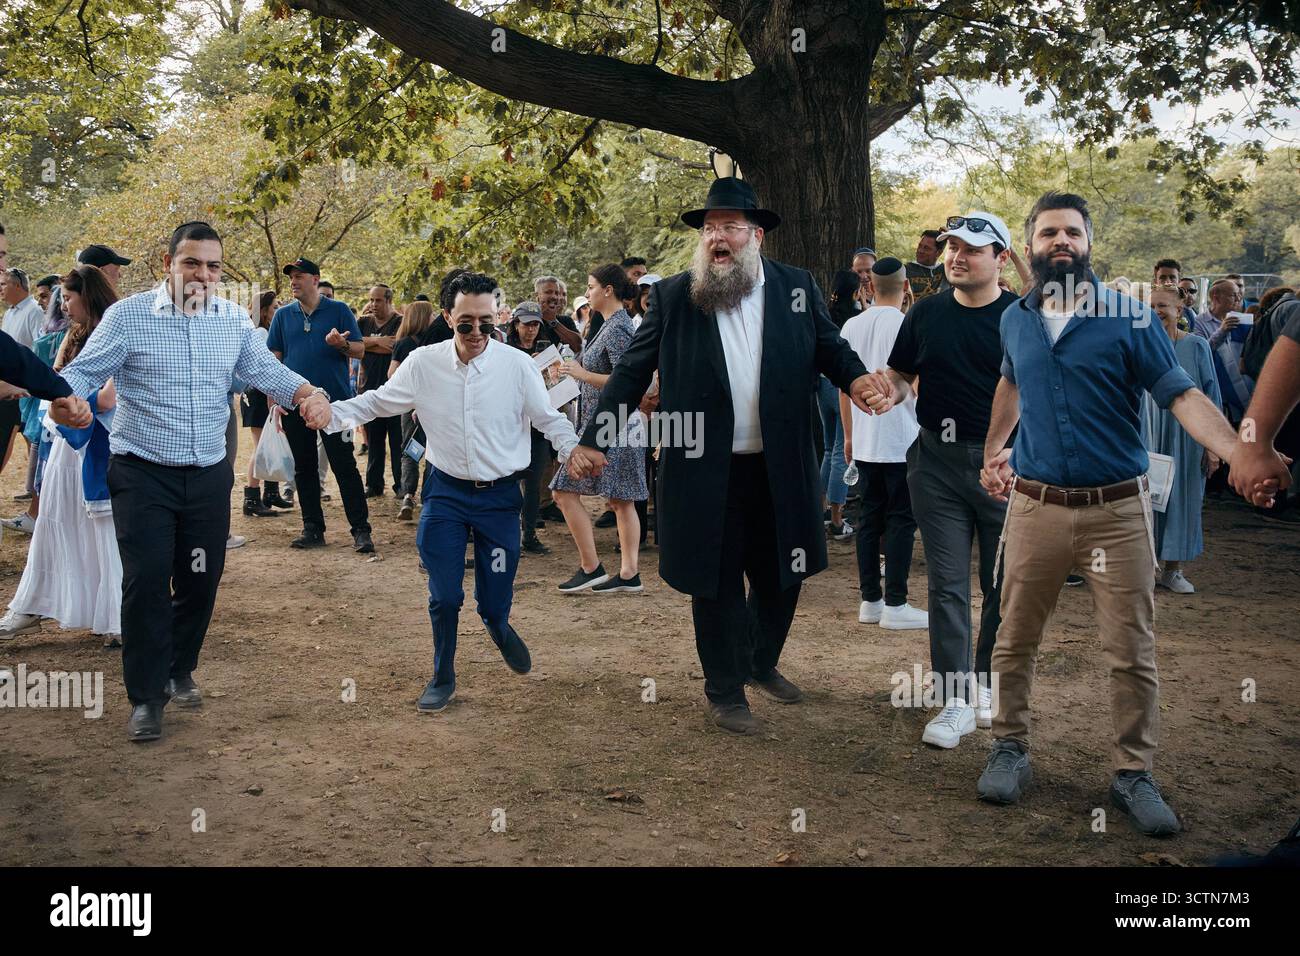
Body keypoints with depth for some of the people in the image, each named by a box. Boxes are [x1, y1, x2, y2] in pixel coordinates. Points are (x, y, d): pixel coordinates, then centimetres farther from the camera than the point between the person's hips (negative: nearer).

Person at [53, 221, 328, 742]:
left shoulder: (234, 320, 5)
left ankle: (179, 671, 33)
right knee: (147, 581, -7)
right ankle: (146, 696, 6)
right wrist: (61, 399, -30)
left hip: (209, 476, 4)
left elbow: (265, 371, 5)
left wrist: (306, 393, -16)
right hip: (142, 475, -4)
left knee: (200, 581, 10)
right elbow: (85, 370, -7)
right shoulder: (128, 315, -7)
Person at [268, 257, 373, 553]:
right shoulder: (283, 315, 9)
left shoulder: (338, 310, 2)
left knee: (345, 466, -5)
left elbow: (360, 350, 0)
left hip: (335, 399, -3)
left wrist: (342, 344, -22)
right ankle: (313, 529, 16)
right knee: (304, 469, 8)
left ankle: (361, 530, -3)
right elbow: (274, 359, 9)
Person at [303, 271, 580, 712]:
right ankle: (443, 679, 27)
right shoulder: (423, 363, -5)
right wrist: (332, 413, -8)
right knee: (444, 597, 3)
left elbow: (550, 420, -2)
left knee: (494, 602, 4)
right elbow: (377, 401, 8)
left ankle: (499, 627, 44)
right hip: (446, 493, 1)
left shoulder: (517, 365, -10)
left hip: (500, 496, -1)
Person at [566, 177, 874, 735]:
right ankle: (725, 693, 24)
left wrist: (855, 378, -13)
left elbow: (829, 347, 10)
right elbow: (631, 372, 0)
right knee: (717, 584, 7)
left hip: (780, 469, 3)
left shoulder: (797, 288, 3)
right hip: (705, 473, -2)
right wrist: (593, 440, -6)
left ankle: (762, 664, 42)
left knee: (780, 577, 16)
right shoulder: (672, 297, -2)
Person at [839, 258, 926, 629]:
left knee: (869, 519, 10)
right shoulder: (907, 326, -10)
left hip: (863, 442, 6)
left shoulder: (852, 326, 7)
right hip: (901, 441, -6)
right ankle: (895, 605, -1)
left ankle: (870, 600, 14)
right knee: (901, 520, 0)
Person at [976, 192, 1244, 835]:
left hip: (1118, 510, -3)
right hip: (1035, 507, 3)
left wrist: (1240, 454, -27)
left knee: (1131, 651, 1)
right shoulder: (1016, 321, 8)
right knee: (1015, 638, 8)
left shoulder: (1129, 318, -4)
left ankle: (1134, 774, 14)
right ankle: (1009, 747, 24)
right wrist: (992, 452, 27)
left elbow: (1181, 395, -12)